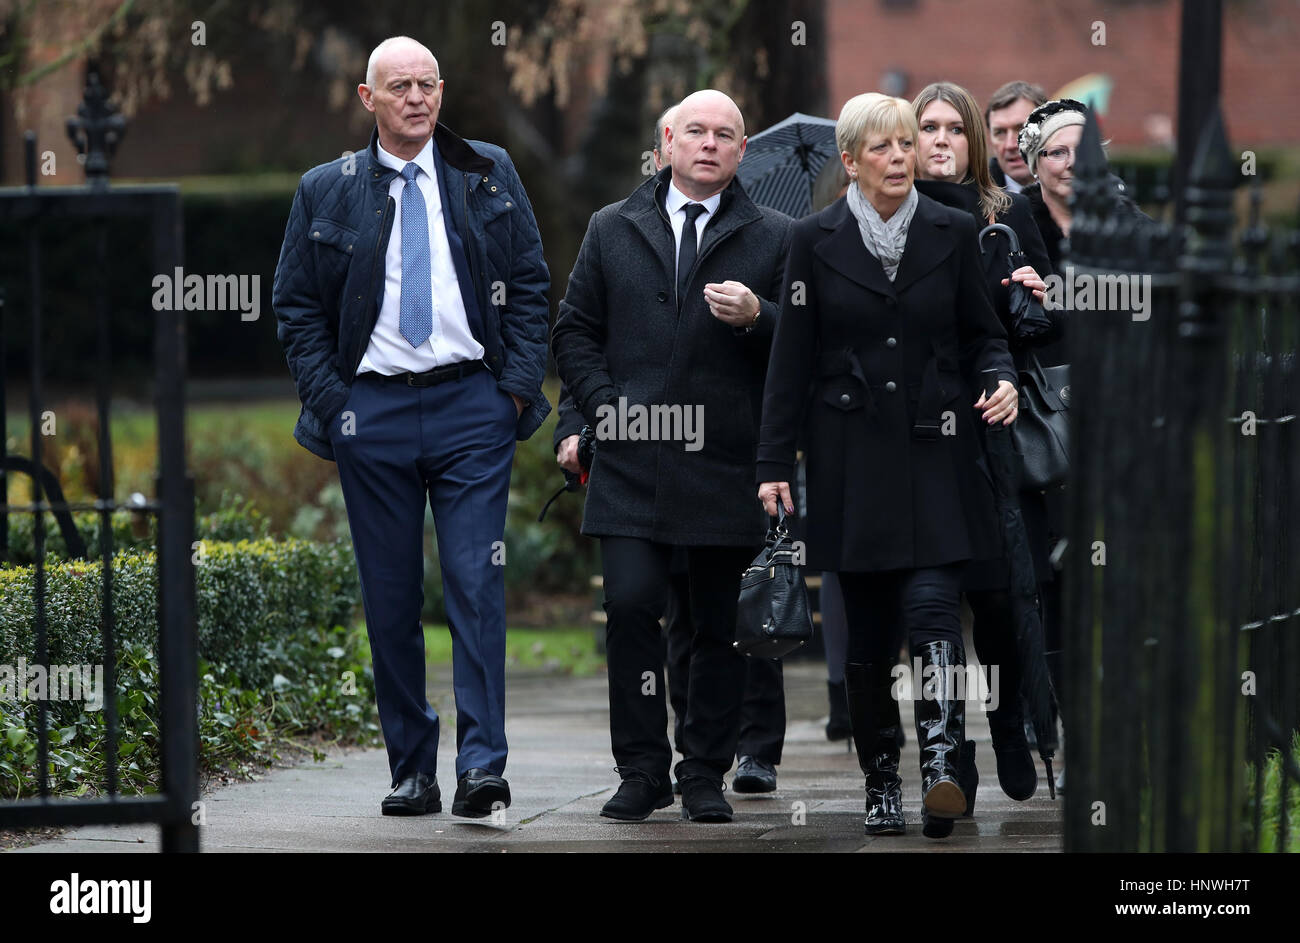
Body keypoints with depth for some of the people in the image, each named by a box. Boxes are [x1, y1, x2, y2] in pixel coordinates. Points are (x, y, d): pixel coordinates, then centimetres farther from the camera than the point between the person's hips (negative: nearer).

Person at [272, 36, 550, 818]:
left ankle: (482, 766, -12)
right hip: (372, 409, 1)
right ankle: (411, 770, 10)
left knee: (477, 584, -10)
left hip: (472, 407, -1)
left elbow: (530, 284, 9)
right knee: (391, 597, 4)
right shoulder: (327, 192, 7)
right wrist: (329, 400, -2)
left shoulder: (489, 175, 8)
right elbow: (297, 306, 9)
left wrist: (518, 385, -2)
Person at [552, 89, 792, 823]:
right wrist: (607, 407, -1)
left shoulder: (775, 238, 7)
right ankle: (642, 770, -1)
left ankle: (706, 776, 13)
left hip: (729, 466, 0)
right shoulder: (613, 231, 12)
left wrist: (756, 317, -17)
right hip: (634, 462, 0)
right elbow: (575, 333, 14)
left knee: (722, 626, 3)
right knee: (631, 605, -10)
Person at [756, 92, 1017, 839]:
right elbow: (793, 358, 4)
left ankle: (942, 769, -25)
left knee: (932, 608, -16)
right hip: (853, 459, 0)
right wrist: (775, 462, 2)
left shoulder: (953, 234, 5)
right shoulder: (818, 240, 3)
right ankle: (882, 784, 12)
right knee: (868, 631, 3)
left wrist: (1001, 381, -11)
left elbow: (983, 334, 12)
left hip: (935, 452, 0)